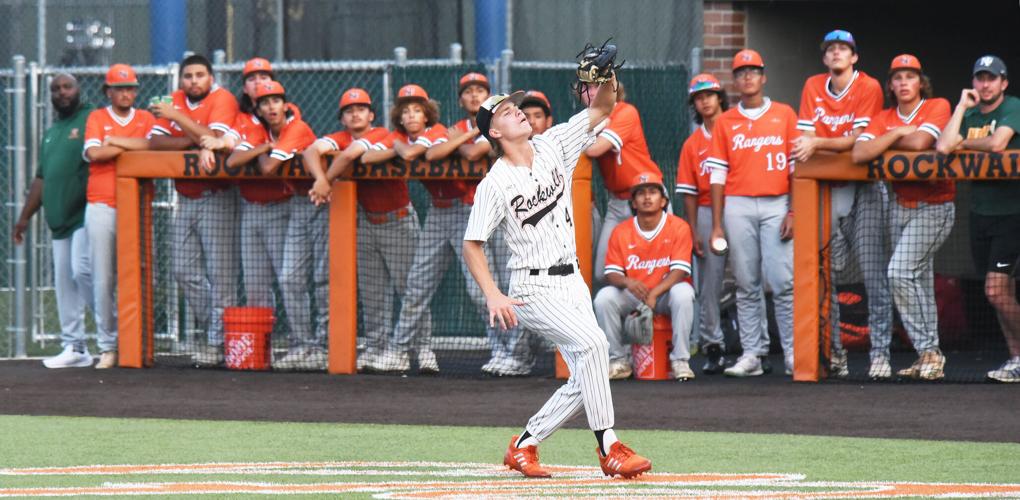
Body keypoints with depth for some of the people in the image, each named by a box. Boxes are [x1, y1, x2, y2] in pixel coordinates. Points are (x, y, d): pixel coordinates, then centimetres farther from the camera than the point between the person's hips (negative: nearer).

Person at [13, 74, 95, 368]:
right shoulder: (51, 134, 23)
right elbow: (42, 178, 28)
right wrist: (25, 216, 26)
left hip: (85, 215, -8)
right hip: (59, 220, 8)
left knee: (82, 270, -20)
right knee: (64, 283, 4)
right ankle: (74, 348, 5)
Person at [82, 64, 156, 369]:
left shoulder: (146, 119, 13)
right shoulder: (97, 118, 9)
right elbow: (93, 153, -8)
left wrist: (116, 141, -6)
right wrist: (134, 146, -4)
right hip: (102, 206, -1)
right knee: (103, 278, -5)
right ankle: (107, 347, -3)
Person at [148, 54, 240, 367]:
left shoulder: (222, 99, -7)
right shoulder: (175, 101, 10)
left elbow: (214, 139, -23)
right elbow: (154, 142, 1)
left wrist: (176, 117, -19)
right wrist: (193, 142, -14)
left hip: (216, 198, -7)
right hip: (185, 198, 7)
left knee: (219, 271, -8)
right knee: (184, 271, 6)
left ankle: (218, 342, -7)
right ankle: (210, 327, 18)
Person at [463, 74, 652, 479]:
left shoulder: (553, 146, 4)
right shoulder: (495, 184, -10)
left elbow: (602, 108, 1)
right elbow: (472, 244, -9)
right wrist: (492, 295, -22)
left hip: (572, 282, 7)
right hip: (534, 289, -7)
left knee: (584, 381, 3)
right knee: (593, 343, -28)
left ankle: (524, 446, 18)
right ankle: (609, 447, -25)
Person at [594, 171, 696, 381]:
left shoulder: (678, 227, -7)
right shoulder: (621, 232, 0)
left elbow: (679, 270, -15)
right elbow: (612, 273, -3)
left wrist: (654, 293, -30)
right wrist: (627, 282, -28)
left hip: (666, 293, -2)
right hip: (633, 296, 2)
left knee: (683, 292, -35)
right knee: (604, 297, -24)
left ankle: (680, 361, -25)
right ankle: (618, 361, -11)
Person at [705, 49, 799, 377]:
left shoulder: (784, 115, 8)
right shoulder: (725, 123, 11)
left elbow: (797, 165, 4)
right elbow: (718, 175, 9)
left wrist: (794, 211, -6)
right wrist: (716, 225, 3)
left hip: (777, 205, -2)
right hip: (738, 206, 2)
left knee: (783, 282, -9)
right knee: (746, 284, 2)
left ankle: (793, 354, -6)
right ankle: (751, 355, 4)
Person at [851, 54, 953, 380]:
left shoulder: (937, 107, -5)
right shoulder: (884, 119, 7)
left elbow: (919, 142, -22)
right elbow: (859, 154, -8)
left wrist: (884, 142, -5)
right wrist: (897, 134, -12)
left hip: (934, 207, -6)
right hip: (901, 206, 6)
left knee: (900, 272, -18)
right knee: (919, 281, 9)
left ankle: (928, 350, -12)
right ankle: (928, 354, 15)